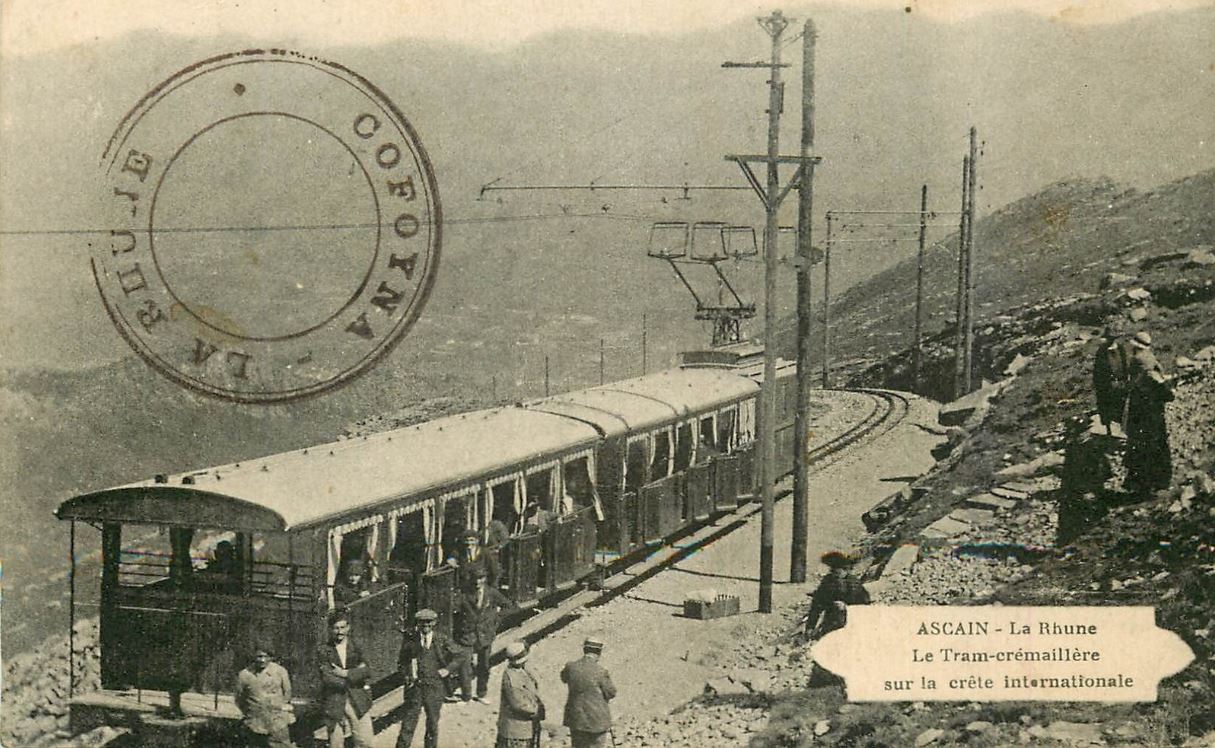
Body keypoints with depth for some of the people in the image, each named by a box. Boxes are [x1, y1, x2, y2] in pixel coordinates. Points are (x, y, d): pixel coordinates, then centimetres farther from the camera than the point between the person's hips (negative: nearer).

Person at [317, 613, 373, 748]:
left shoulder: (355, 647, 11)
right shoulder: (323, 650, 2)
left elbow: (366, 671, -1)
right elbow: (327, 678, -9)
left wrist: (345, 674, -13)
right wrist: (355, 676, -7)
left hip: (358, 702, 2)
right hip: (335, 704, -2)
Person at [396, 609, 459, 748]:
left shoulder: (441, 640, 0)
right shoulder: (410, 641, -1)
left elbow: (456, 658, 10)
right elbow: (402, 662, 11)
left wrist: (447, 669, -6)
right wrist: (406, 676, -4)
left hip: (435, 688, 1)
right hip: (414, 687, -1)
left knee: (433, 723, 14)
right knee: (408, 722, -2)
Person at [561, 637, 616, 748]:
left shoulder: (571, 667, -5)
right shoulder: (600, 671, -17)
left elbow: (564, 678, 18)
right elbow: (611, 693, -7)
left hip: (576, 718, 4)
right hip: (597, 718, -4)